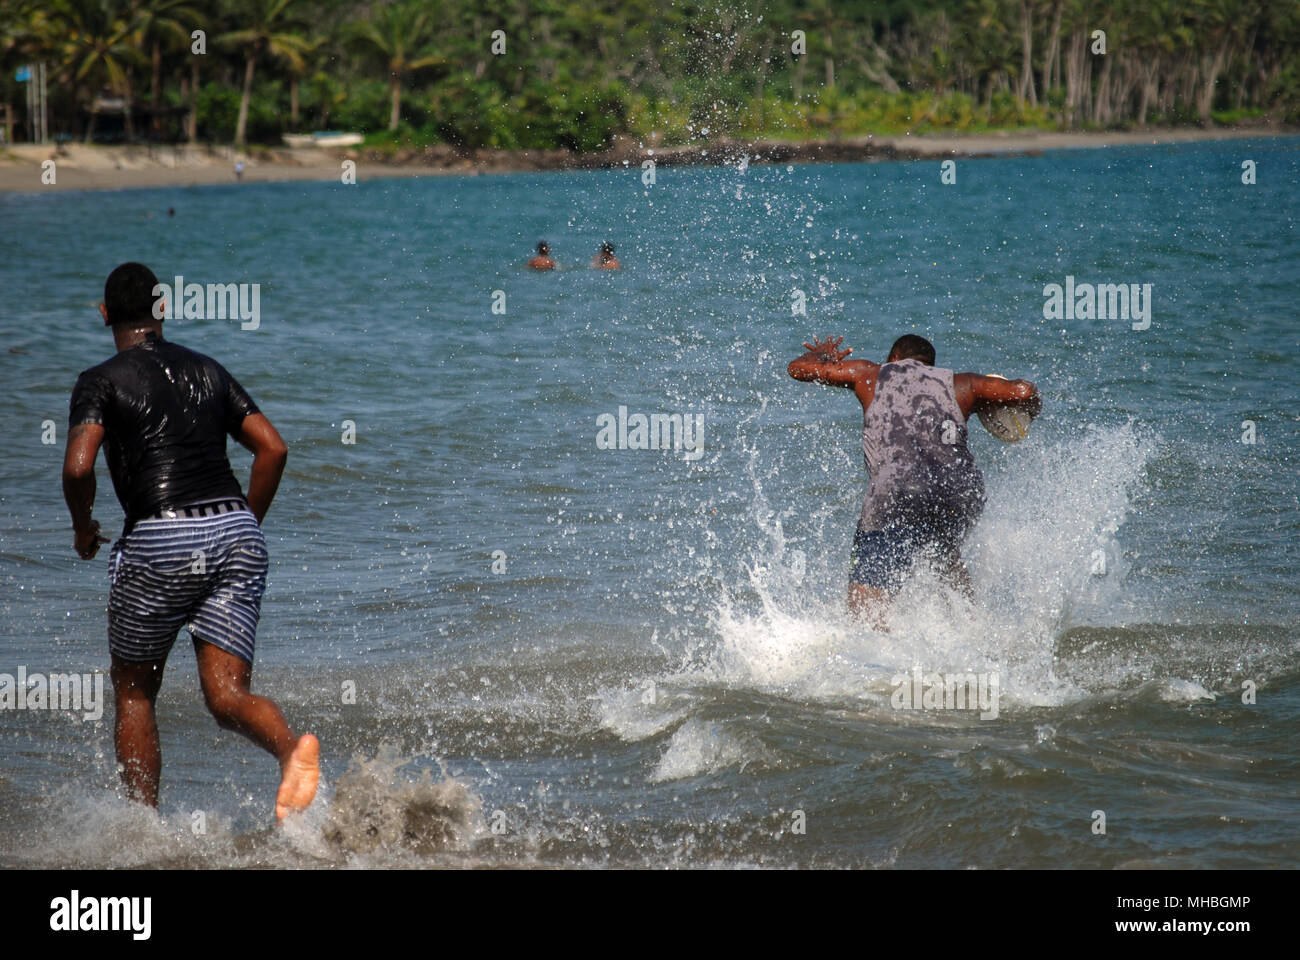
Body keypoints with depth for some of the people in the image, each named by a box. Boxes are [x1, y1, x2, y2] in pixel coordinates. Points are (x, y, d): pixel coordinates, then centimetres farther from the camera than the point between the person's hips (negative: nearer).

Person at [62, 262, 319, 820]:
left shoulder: (101, 382, 4)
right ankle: (290, 747, -34)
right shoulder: (208, 372, 19)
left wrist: (83, 528, 8)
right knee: (226, 695, -1)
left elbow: (78, 467, -11)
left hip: (159, 542, -4)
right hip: (235, 532, 4)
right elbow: (273, 448, 12)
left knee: (133, 691, 16)